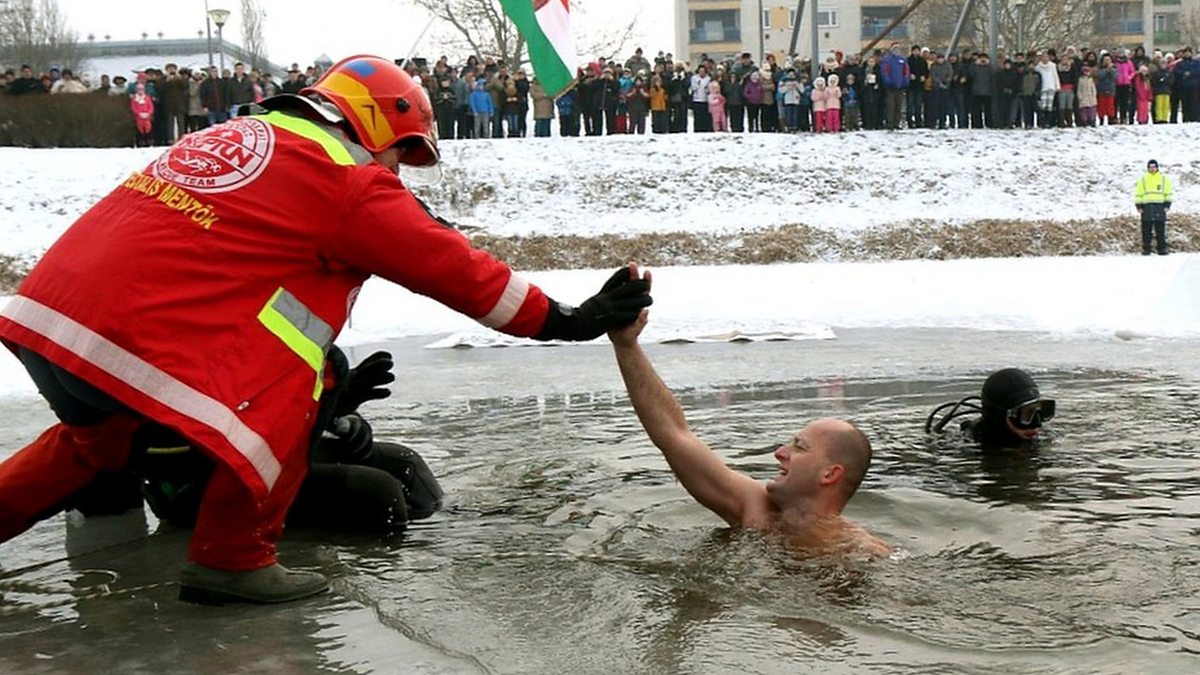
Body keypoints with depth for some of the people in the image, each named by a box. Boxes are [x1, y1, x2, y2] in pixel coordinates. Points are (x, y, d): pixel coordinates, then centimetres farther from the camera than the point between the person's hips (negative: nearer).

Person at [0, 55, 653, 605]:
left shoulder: (241, 135, 21)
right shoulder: (345, 179, -3)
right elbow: (452, 268, 1)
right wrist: (567, 320, 9)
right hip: (129, 338, -9)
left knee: (106, 427, 32)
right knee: (283, 394, 2)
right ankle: (231, 558, 7)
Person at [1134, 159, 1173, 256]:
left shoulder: (1164, 179, 11)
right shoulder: (1142, 180, 10)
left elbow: (1168, 193, 11)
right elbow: (1138, 194, 9)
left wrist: (1167, 205, 1)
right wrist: (1139, 206, 0)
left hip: (1160, 206, 0)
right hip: (1146, 206, 0)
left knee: (1160, 229, -2)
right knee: (1146, 230, -1)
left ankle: (1162, 249, 2)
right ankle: (1146, 249, 3)